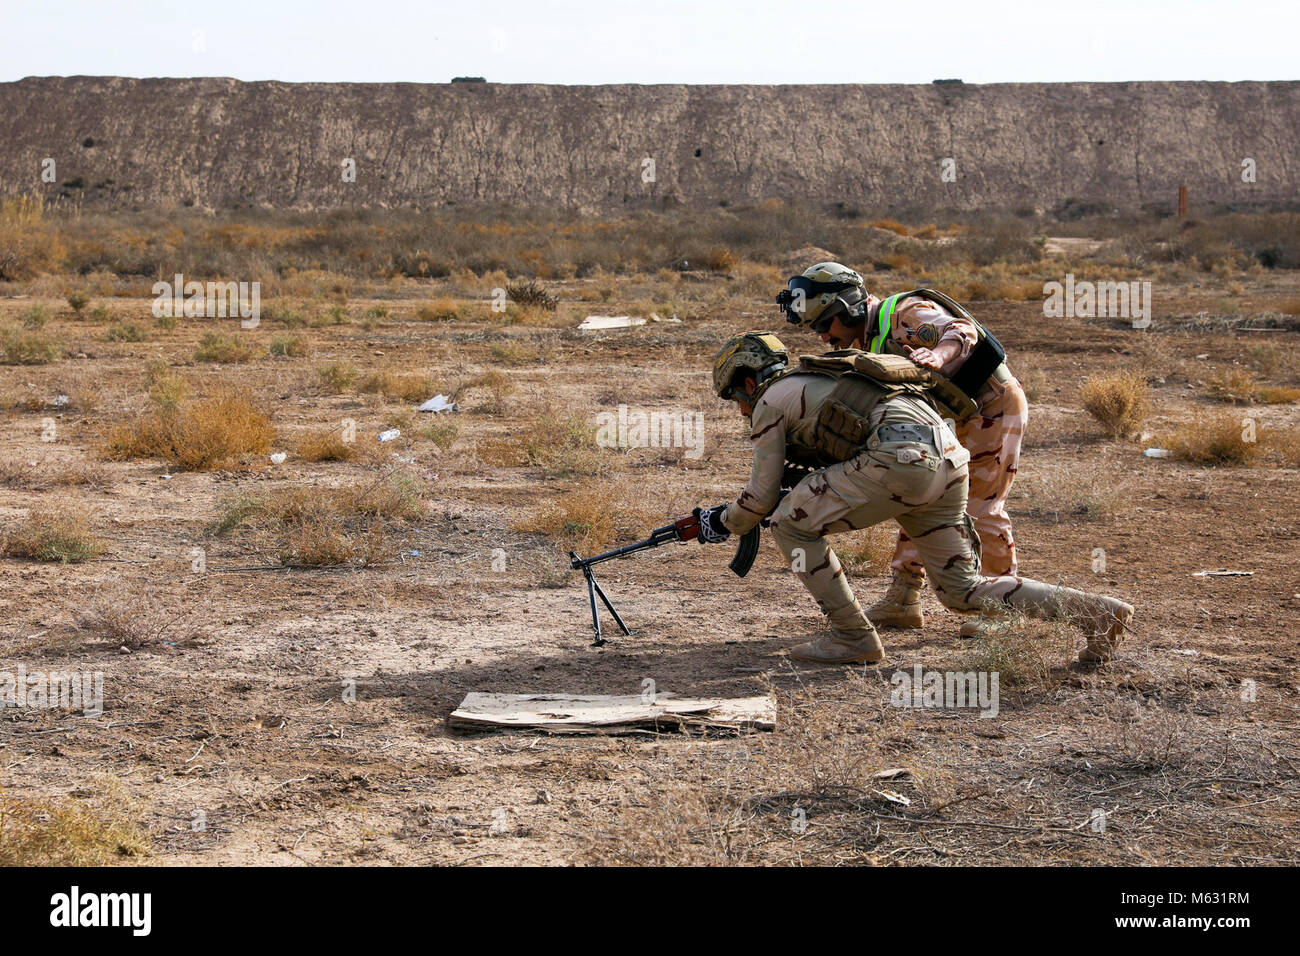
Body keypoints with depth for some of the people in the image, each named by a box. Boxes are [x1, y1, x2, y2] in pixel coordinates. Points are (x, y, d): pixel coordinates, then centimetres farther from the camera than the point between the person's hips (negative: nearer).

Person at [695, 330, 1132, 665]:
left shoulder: (770, 401, 11)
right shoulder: (815, 386, 35)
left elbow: (761, 498, 12)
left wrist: (722, 523, 32)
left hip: (901, 461, -9)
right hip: (947, 456, 9)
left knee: (790, 525, 4)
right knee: (962, 591, 15)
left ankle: (853, 637, 7)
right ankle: (1096, 611, 6)